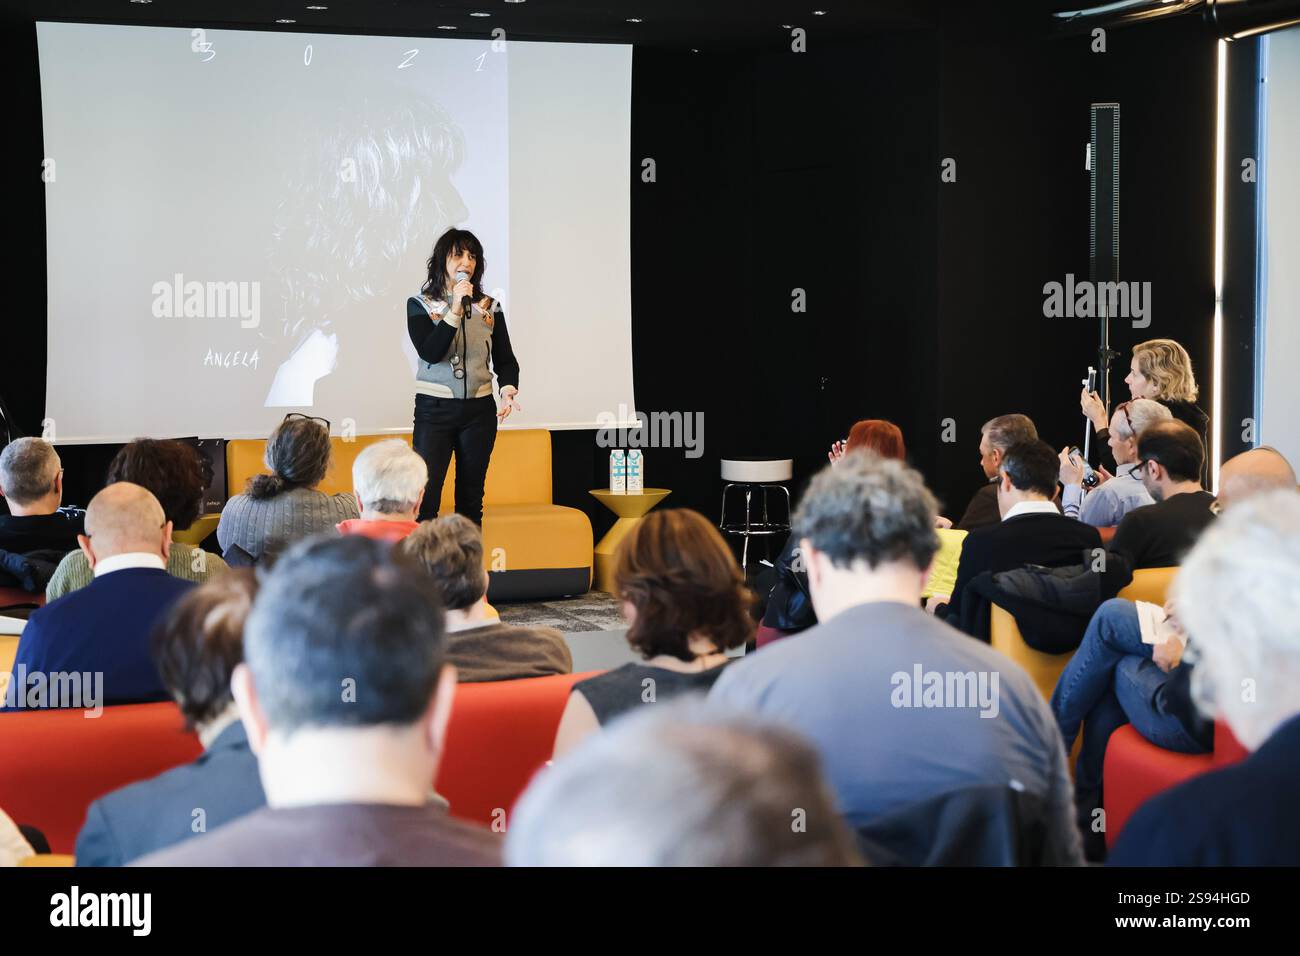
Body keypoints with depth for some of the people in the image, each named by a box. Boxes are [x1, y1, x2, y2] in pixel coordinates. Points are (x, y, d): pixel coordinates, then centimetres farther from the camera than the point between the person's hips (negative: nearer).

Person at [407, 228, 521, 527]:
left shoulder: (489, 307, 6)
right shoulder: (420, 305, -2)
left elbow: (505, 359, 7)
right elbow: (429, 352, -16)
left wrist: (508, 389, -14)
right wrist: (456, 309, -20)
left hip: (479, 412, 3)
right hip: (434, 411, -3)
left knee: (471, 499, 9)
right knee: (425, 498, -11)